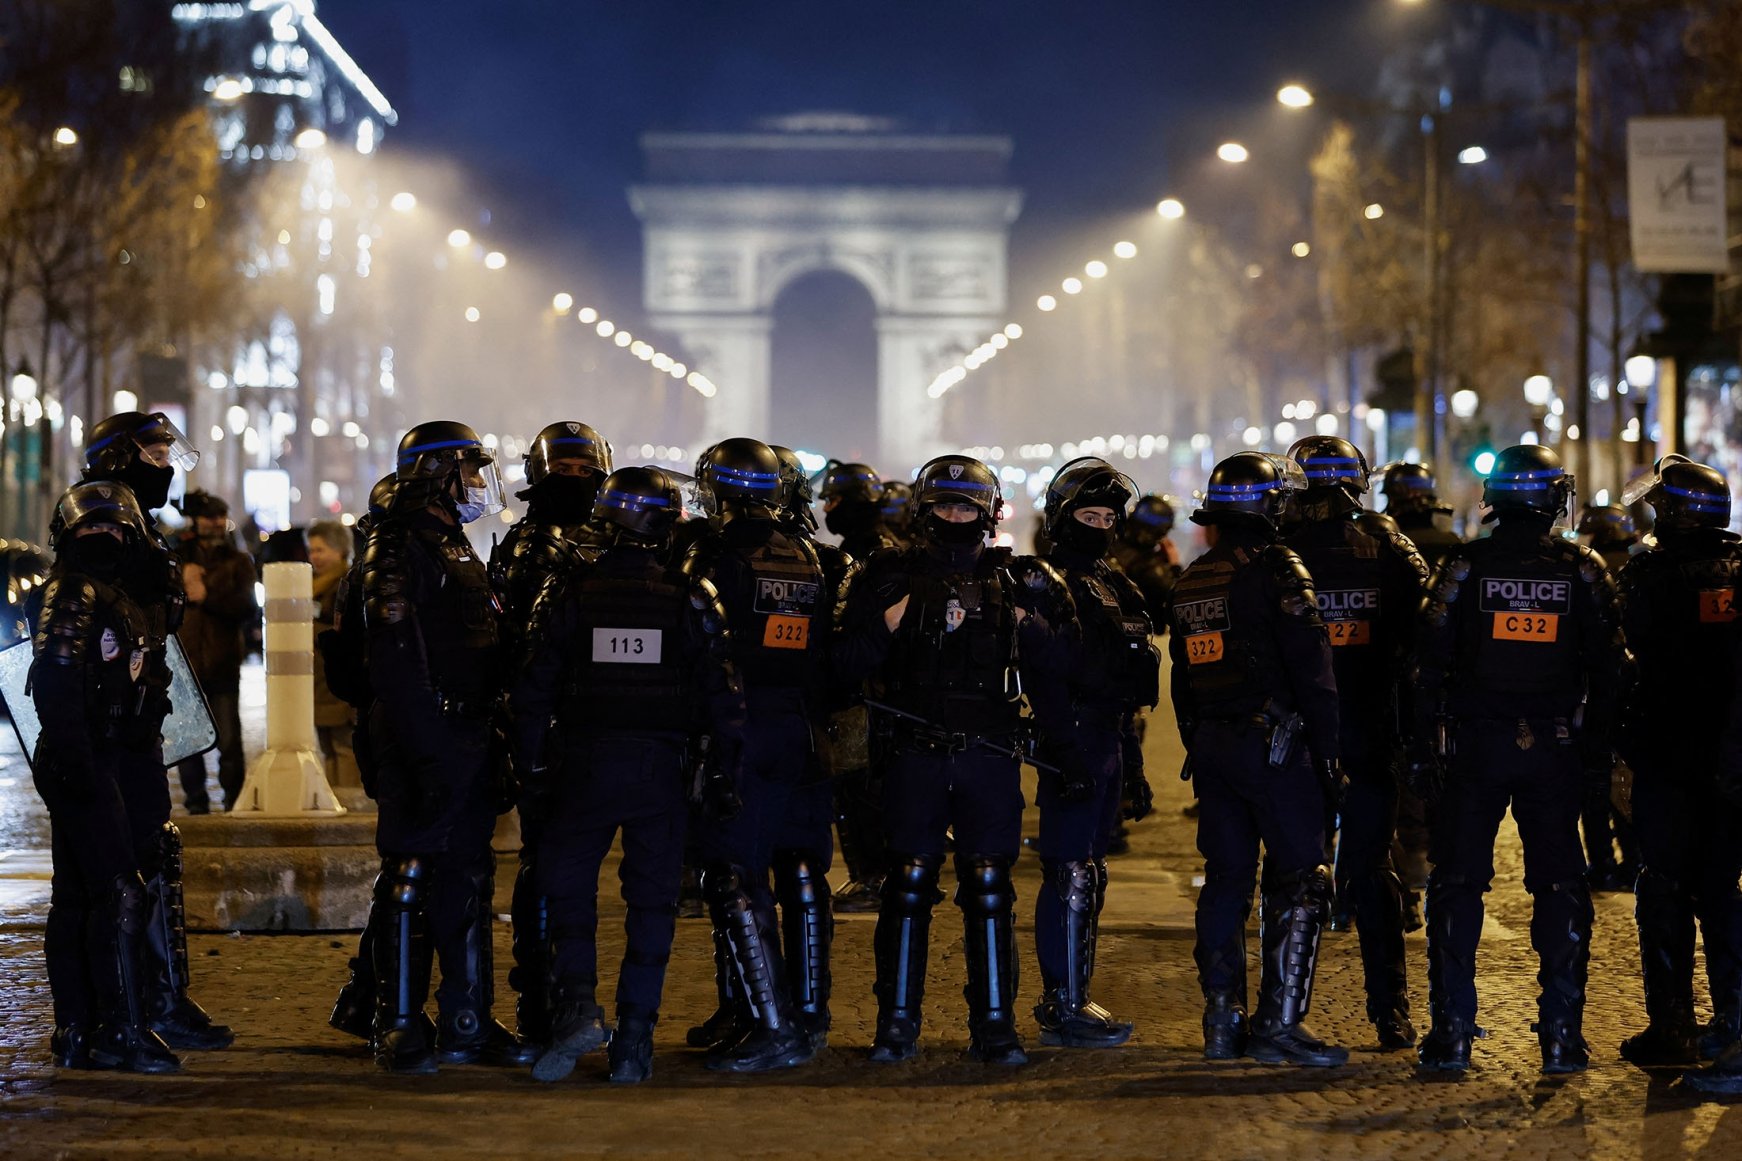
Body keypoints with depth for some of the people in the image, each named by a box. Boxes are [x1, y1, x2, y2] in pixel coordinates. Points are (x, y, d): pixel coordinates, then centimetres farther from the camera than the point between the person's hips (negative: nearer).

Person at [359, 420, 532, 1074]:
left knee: (468, 879, 11)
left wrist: (490, 744, 19)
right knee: (412, 877, -6)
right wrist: (423, 749, -22)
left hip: (467, 740, 9)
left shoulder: (454, 548, 19)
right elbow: (394, 659, -18)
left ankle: (468, 1023, 16)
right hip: (424, 736, -9)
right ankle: (400, 1027, -2)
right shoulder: (401, 546, -10)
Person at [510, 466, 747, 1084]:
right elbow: (723, 697, -1)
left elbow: (532, 692, -1)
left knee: (567, 891, 11)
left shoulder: (568, 591, -2)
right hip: (661, 769, 1)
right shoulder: (691, 598, -1)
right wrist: (724, 776, 8)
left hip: (583, 766, -1)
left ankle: (576, 1006, -10)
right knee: (651, 901, 7)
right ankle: (634, 1042, 6)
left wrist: (534, 773, 7)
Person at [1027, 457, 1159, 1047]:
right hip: (1074, 748, -9)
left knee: (1087, 876, 13)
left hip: (1107, 747, 9)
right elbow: (1047, 680, -17)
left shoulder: (1111, 584, 19)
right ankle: (1064, 1009, -8)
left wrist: (1133, 764, 22)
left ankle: (1069, 1000, 20)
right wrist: (1066, 754, -24)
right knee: (1072, 877, -9)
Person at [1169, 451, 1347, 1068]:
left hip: (1211, 744, 7)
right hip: (1272, 741, -7)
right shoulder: (1276, 570, -11)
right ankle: (1279, 1024, -9)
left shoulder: (1191, 581, 12)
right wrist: (1330, 756, -8)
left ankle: (1222, 1023, 12)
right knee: (1298, 882, -3)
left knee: (1226, 879, 11)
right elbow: (1312, 673, -14)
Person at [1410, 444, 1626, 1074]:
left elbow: (1431, 662, -4)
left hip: (1475, 743, -1)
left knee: (1458, 884, 5)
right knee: (1559, 885, 7)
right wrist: (1600, 749, 11)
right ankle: (1562, 1034, 4)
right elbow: (1608, 667, 3)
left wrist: (1424, 748, 2)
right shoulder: (1583, 569, 0)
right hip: (1556, 749, 1)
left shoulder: (1465, 566, -4)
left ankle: (1452, 1032, 2)